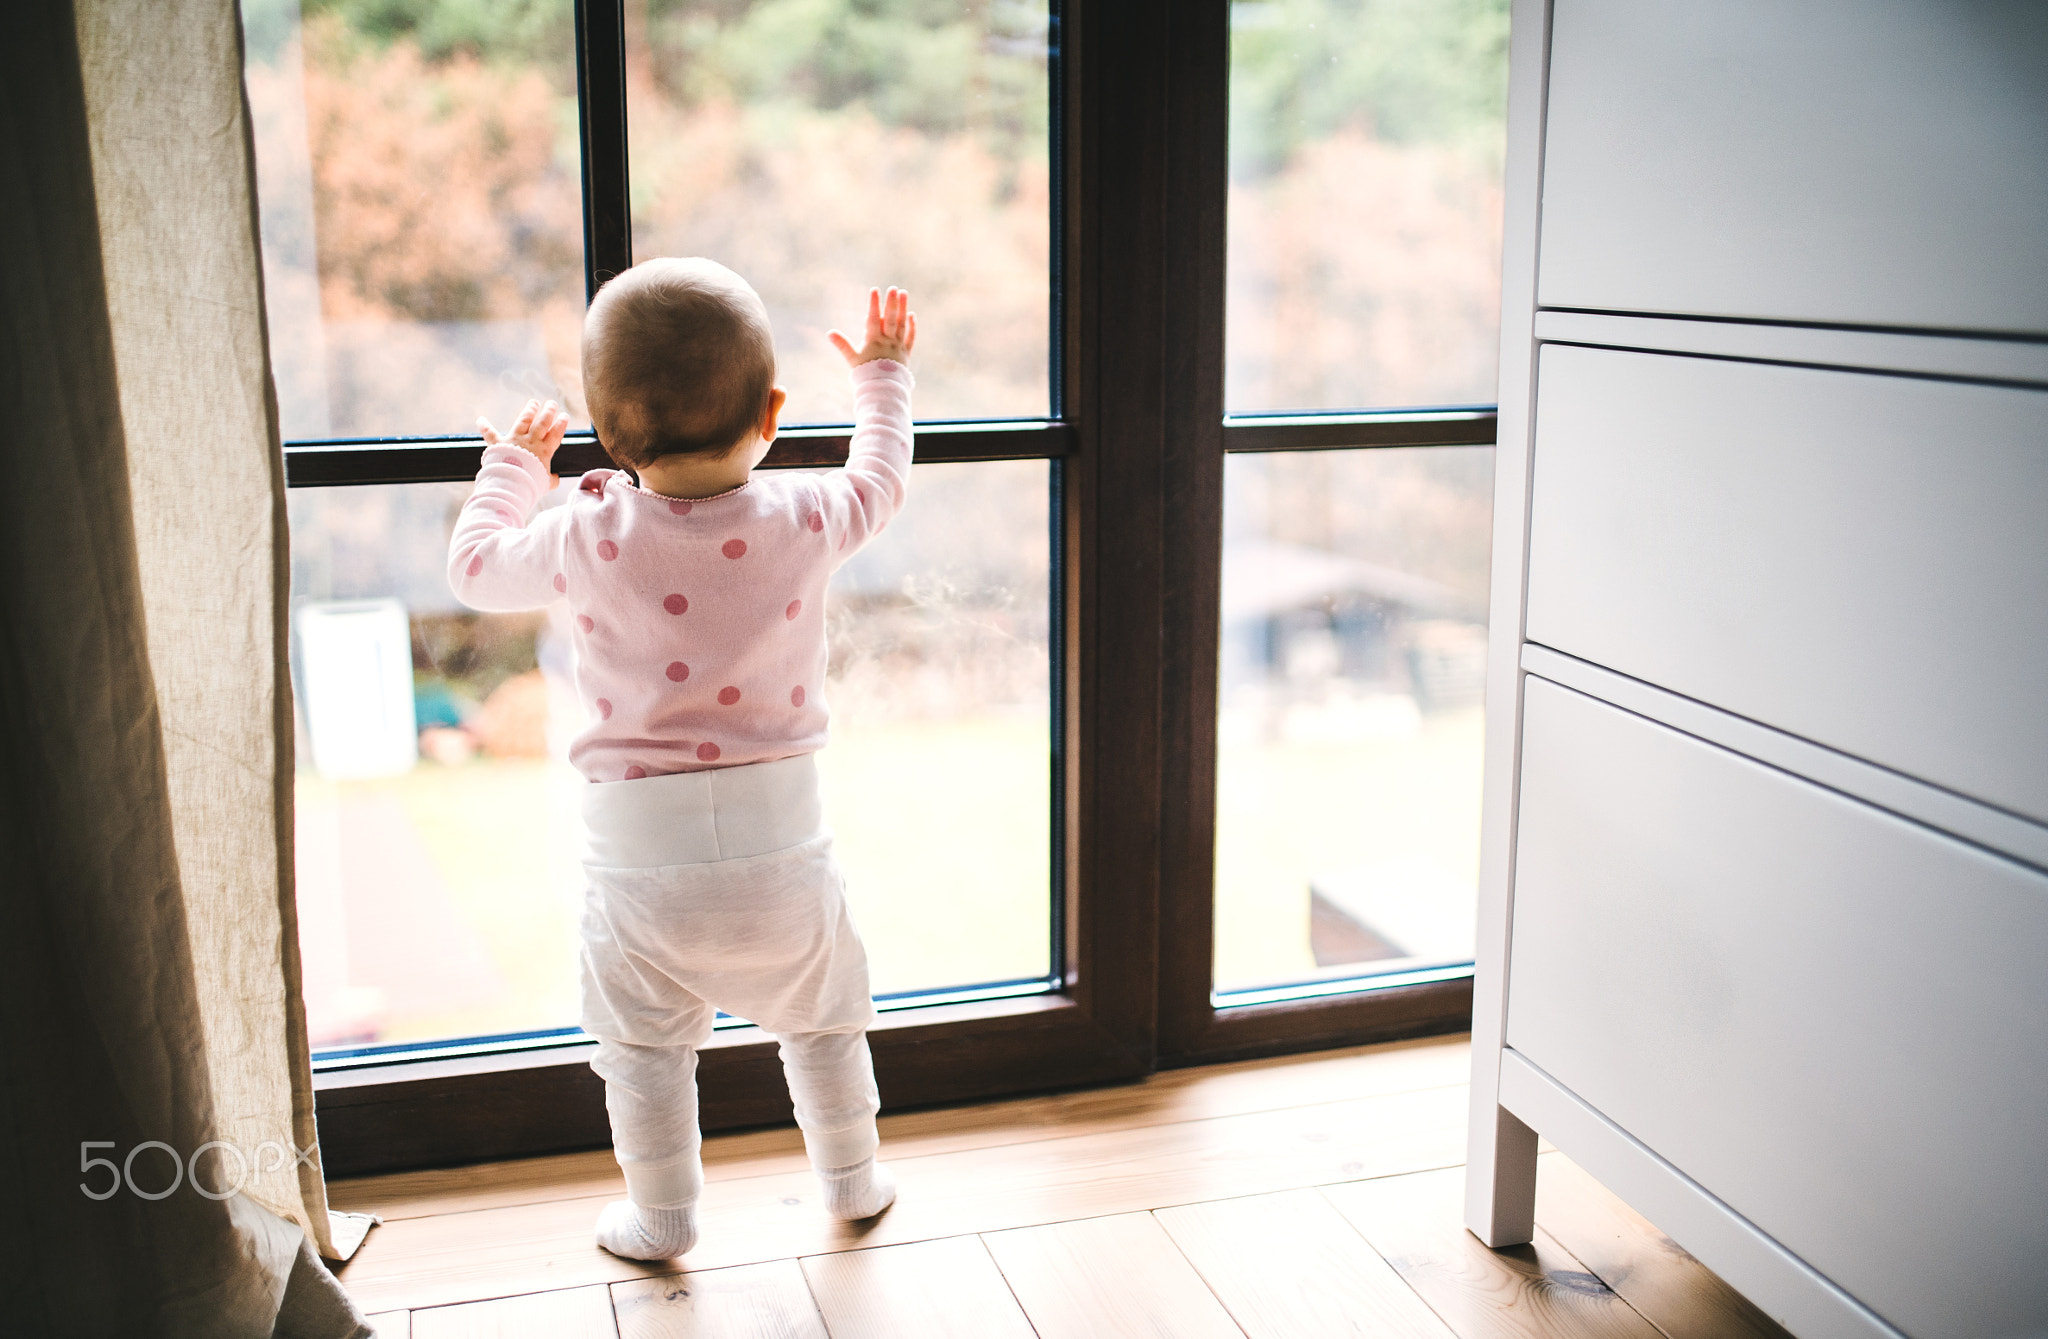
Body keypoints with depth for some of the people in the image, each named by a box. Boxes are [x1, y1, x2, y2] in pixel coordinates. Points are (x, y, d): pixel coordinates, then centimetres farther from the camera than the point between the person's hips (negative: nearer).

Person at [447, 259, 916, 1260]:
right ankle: (853, 1181, 38)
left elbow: (474, 566, 6)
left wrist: (513, 461, 23)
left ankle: (660, 1218, 30)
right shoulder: (803, 520, -10)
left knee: (645, 1048, 17)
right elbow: (879, 479, 13)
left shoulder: (591, 538, -13)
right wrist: (882, 374, 31)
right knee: (821, 1022, 22)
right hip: (781, 842, 2)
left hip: (640, 850, -1)